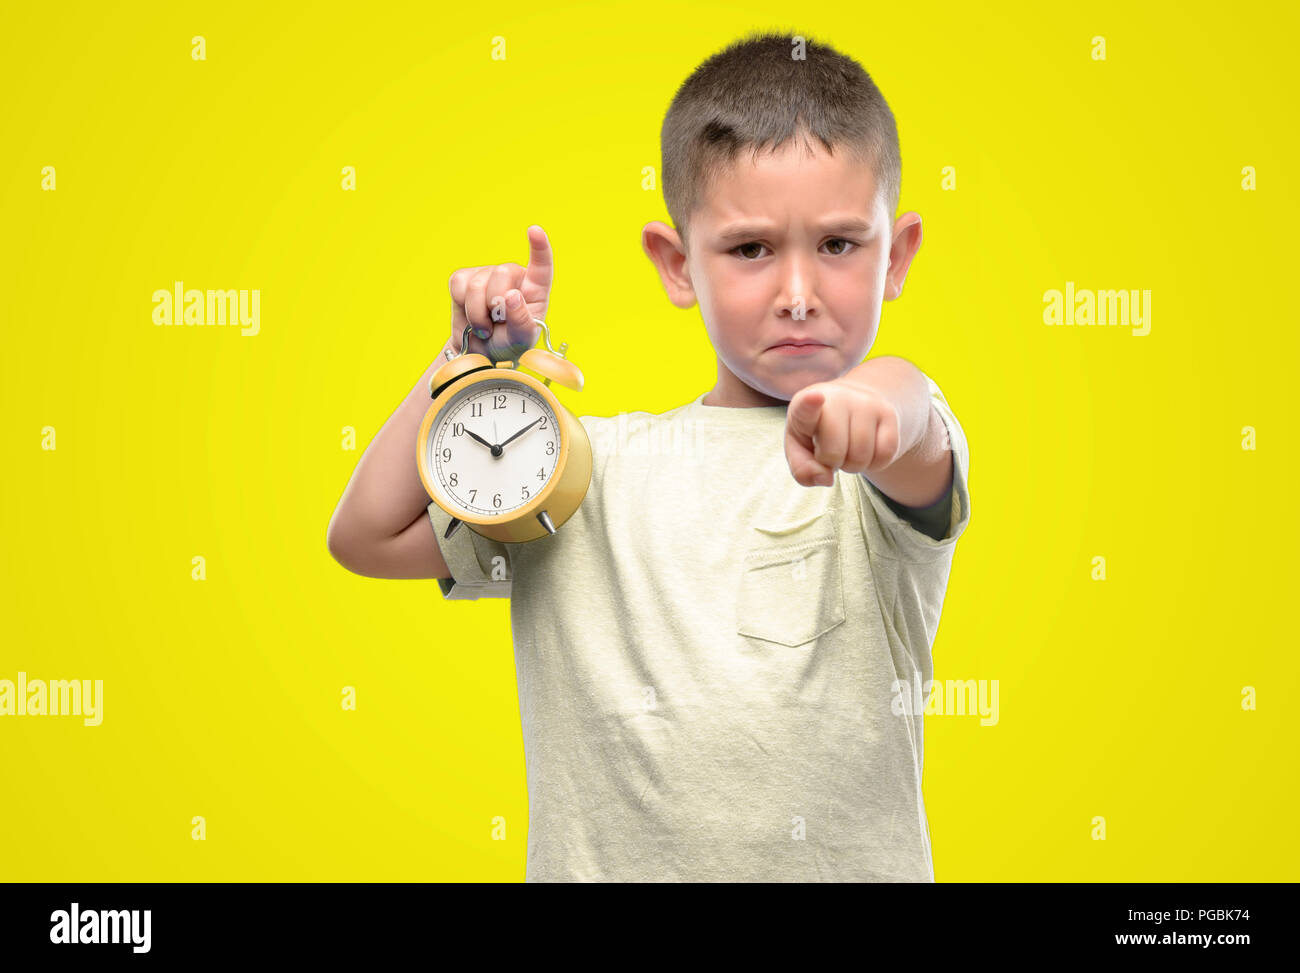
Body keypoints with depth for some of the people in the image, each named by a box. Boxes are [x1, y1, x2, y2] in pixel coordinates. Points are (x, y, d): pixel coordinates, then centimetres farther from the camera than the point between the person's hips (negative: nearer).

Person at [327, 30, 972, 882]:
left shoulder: (880, 455, 0)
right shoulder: (592, 468, 9)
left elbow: (920, 448, -23)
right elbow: (369, 536, 11)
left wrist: (880, 399, -44)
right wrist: (476, 361, 5)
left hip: (852, 862, -1)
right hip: (604, 858, 2)